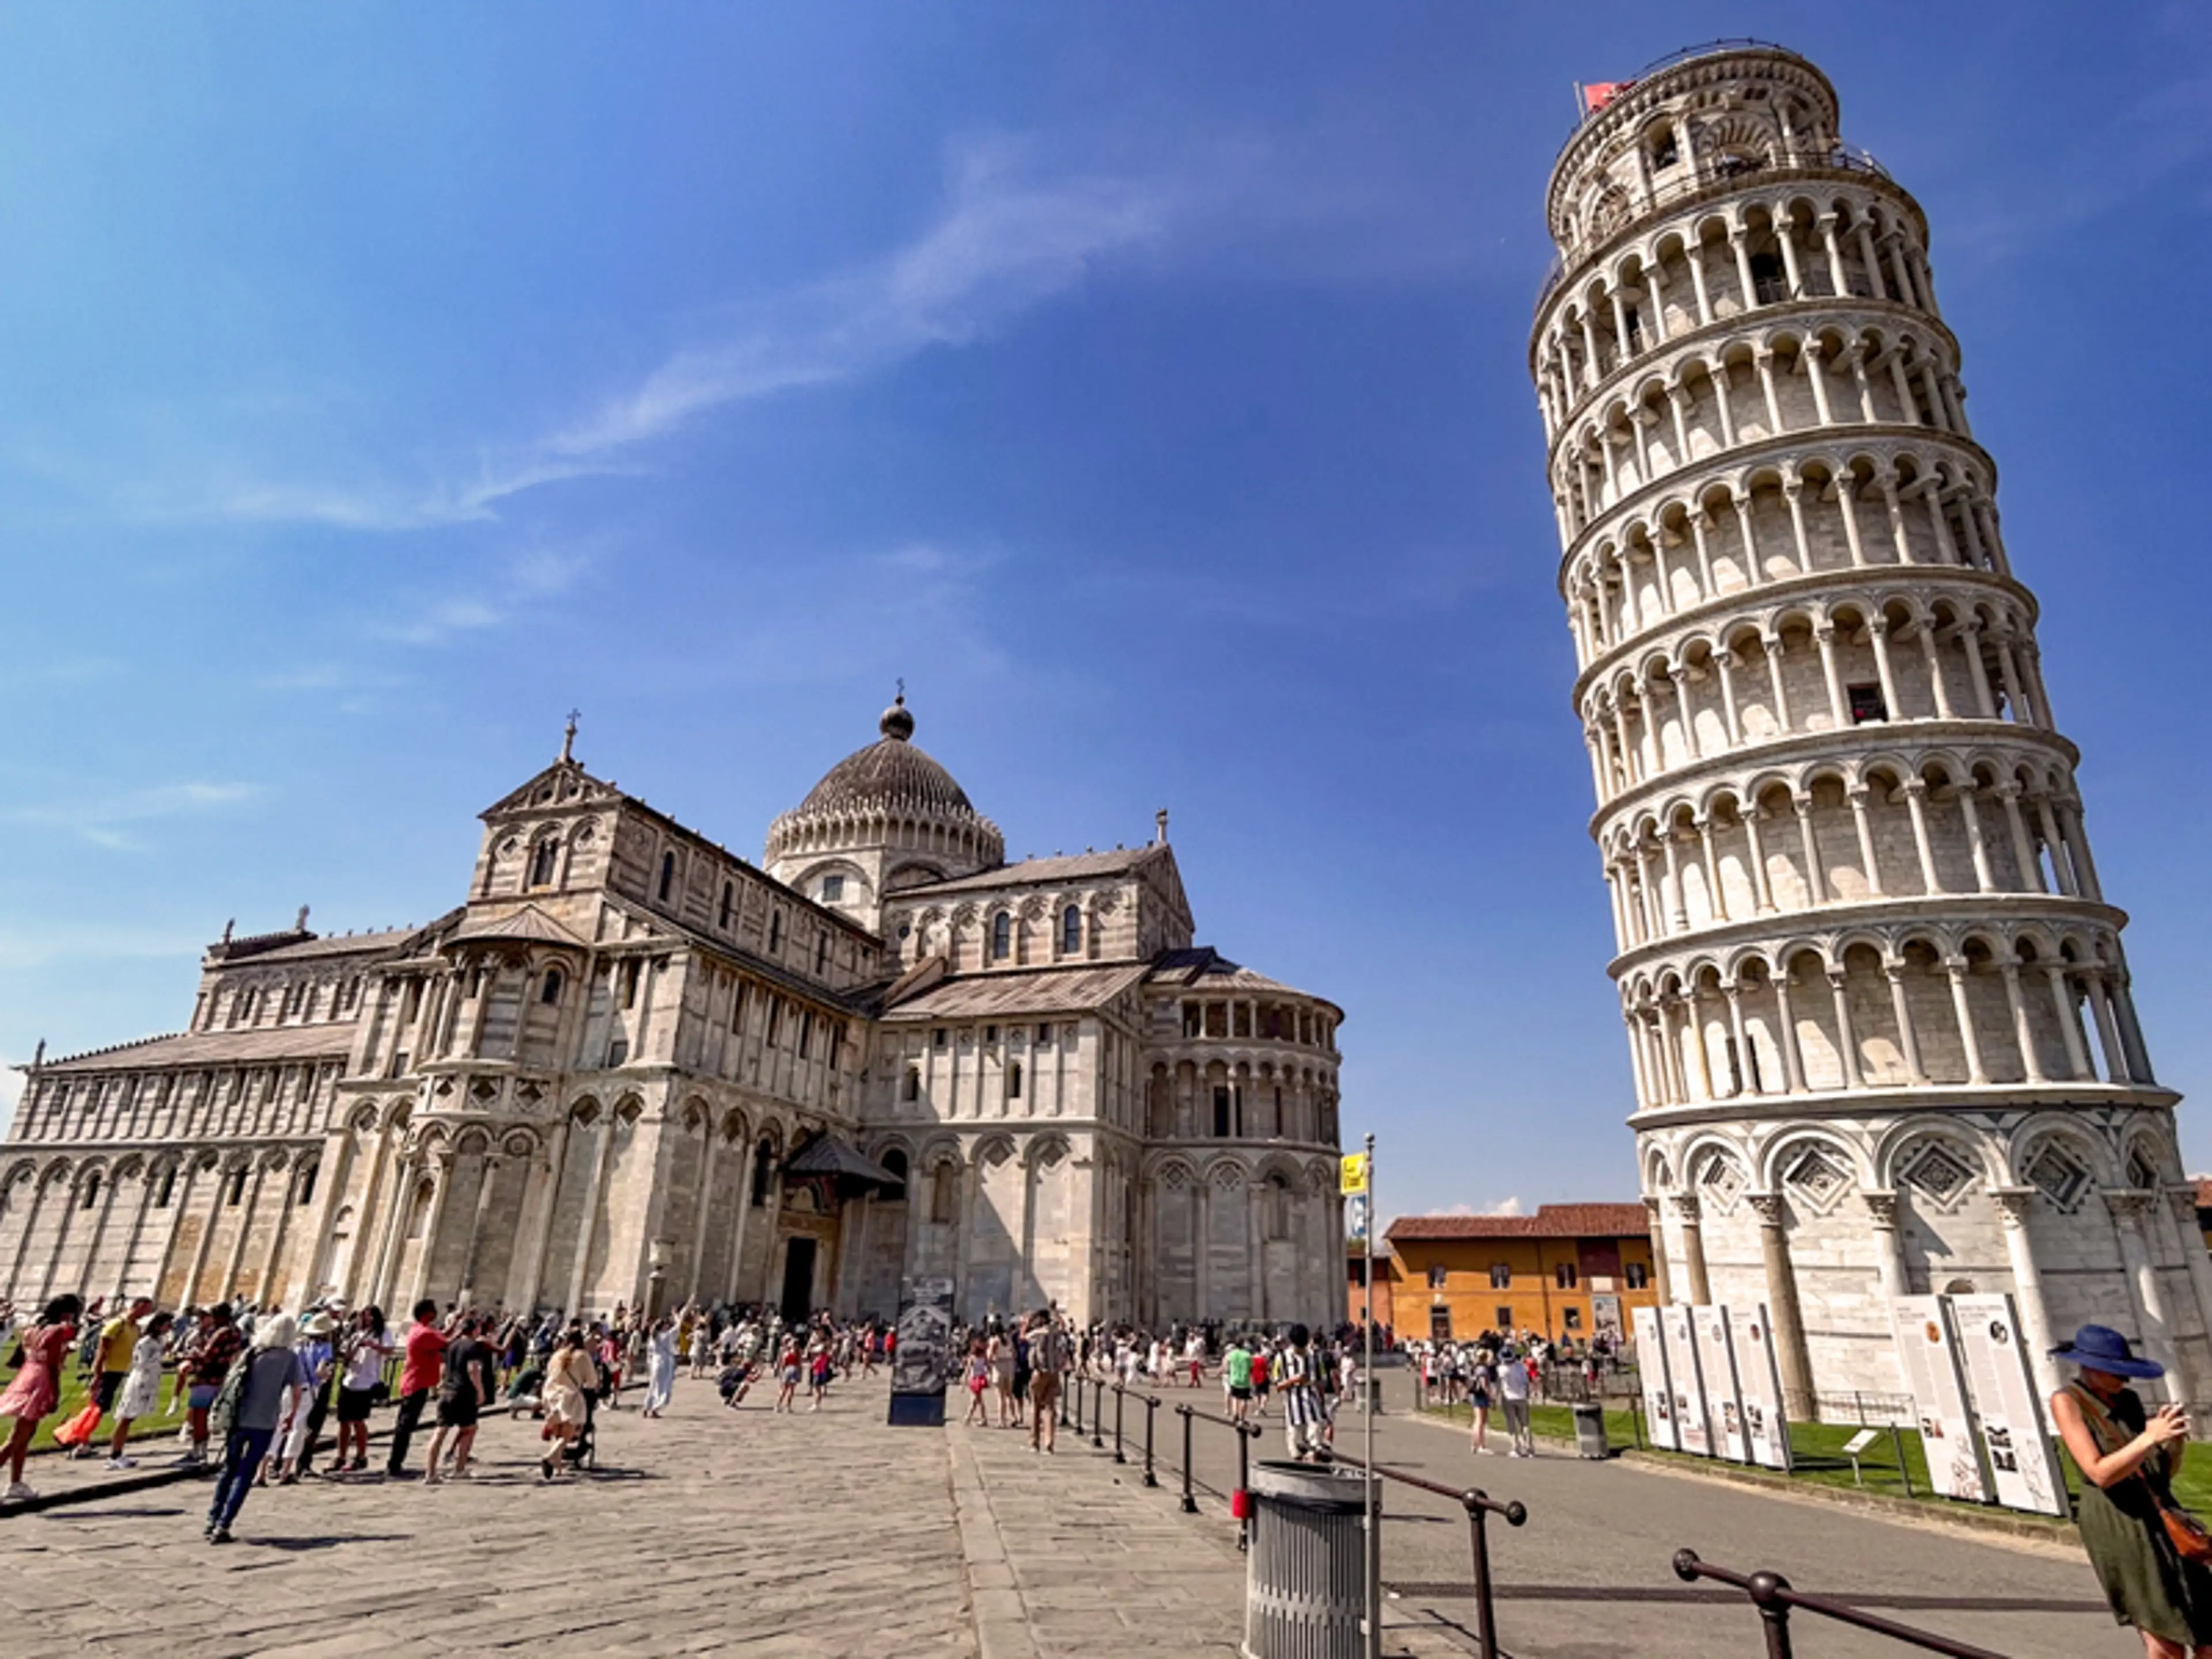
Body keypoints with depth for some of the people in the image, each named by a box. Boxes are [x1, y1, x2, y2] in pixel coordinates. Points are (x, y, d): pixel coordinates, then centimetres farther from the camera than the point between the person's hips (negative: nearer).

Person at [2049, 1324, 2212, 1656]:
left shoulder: (2129, 1400, 11)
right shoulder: (2066, 1401, -8)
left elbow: (2167, 1471, 13)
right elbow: (2100, 1474, -15)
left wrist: (2175, 1439, -7)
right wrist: (2150, 1437, -22)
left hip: (2161, 1519, 7)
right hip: (2117, 1524, -6)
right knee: (2166, 1646, -7)